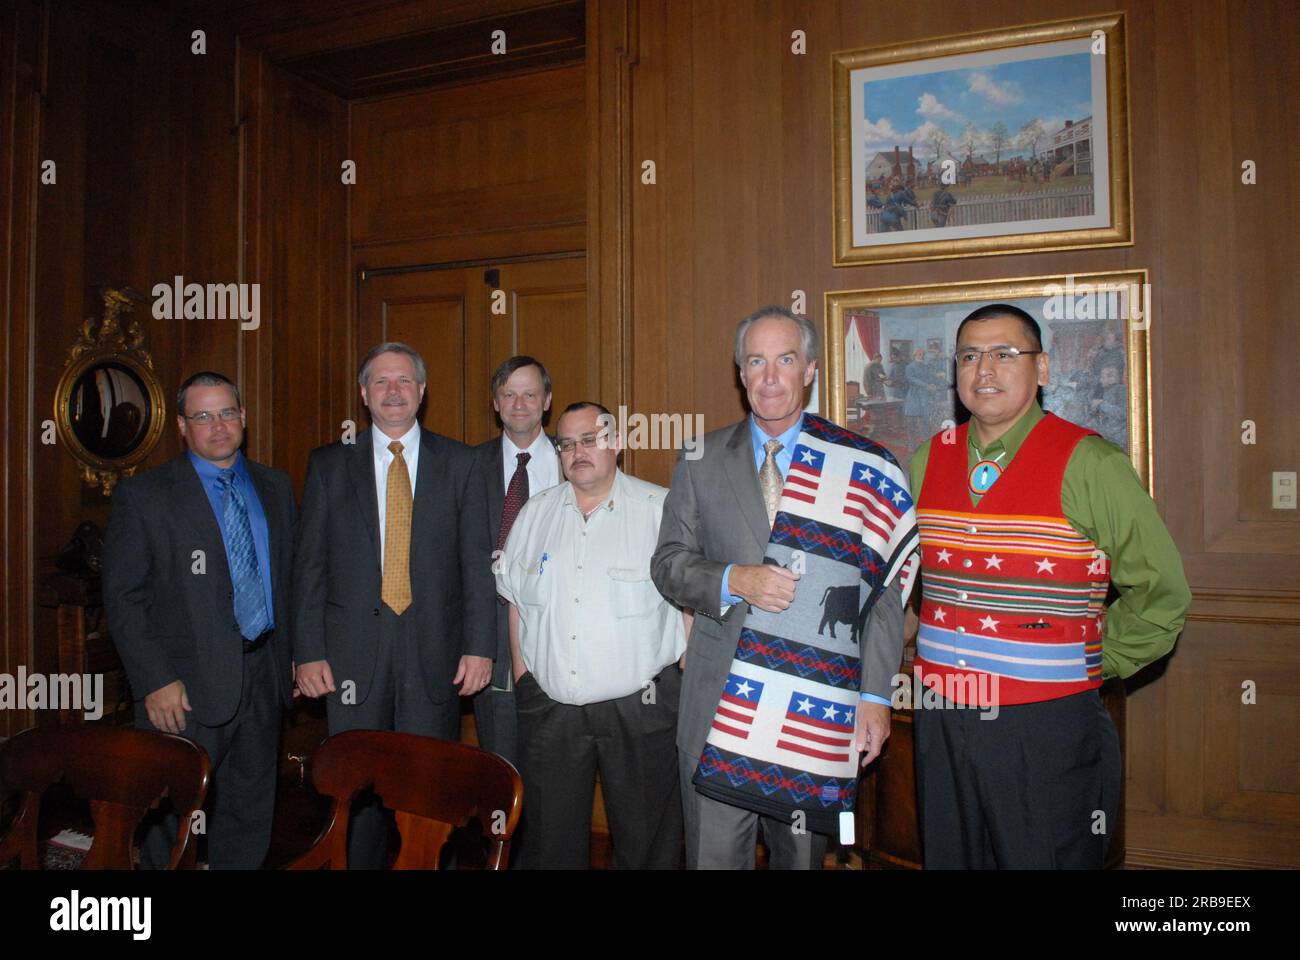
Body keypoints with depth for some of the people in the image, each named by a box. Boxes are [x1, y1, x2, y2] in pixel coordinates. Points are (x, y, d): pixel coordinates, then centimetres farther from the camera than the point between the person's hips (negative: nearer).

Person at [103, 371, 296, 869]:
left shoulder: (276, 487, 9)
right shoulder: (143, 494, -5)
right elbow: (123, 598, -8)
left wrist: (295, 654, 5)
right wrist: (155, 681, -14)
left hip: (264, 676, 4)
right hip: (188, 686, -4)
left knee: (250, 814, 16)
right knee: (172, 816, 8)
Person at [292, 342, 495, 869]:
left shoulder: (459, 463, 4)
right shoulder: (329, 464, 6)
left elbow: (477, 562, 2)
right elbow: (309, 565, 4)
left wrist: (479, 646, -5)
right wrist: (307, 652, -2)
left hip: (435, 653, 0)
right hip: (353, 654, 1)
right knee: (357, 787, 10)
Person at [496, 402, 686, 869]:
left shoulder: (662, 510, -5)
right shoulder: (535, 513, 9)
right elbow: (516, 599, 15)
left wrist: (687, 686, -8)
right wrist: (522, 676, 10)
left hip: (639, 707, -3)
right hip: (549, 706, 4)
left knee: (646, 845, 9)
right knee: (551, 843, 15)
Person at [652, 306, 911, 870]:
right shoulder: (700, 461, 5)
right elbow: (668, 563, 4)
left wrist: (875, 695, -4)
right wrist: (733, 580, -16)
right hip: (719, 696, 1)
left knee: (803, 855, 13)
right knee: (713, 855, 6)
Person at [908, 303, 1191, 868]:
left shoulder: (1088, 465, -9)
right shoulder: (928, 461, 5)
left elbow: (1160, 592, -4)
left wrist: (1095, 667, -3)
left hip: (1047, 731, -4)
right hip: (941, 722, 5)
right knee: (948, 859, 17)